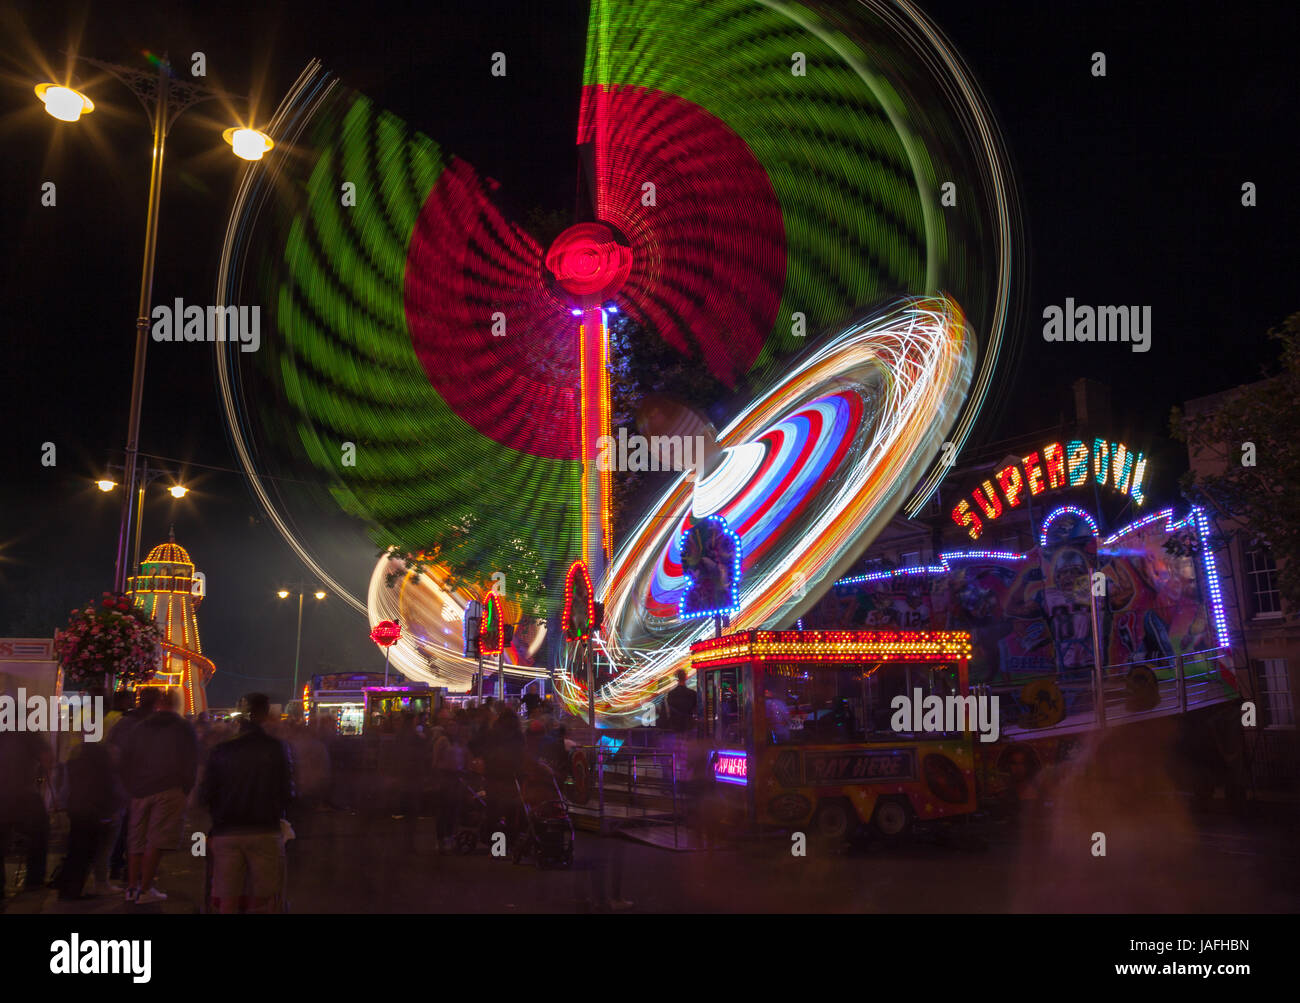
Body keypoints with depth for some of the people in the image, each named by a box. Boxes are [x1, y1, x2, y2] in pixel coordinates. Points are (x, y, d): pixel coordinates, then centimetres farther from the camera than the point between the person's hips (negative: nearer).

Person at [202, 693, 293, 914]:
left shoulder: (221, 751, 2)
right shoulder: (276, 748, -4)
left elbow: (206, 796, 3)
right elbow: (287, 793, -3)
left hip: (226, 834, 2)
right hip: (265, 831, -2)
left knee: (227, 901, 6)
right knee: (261, 901, 8)